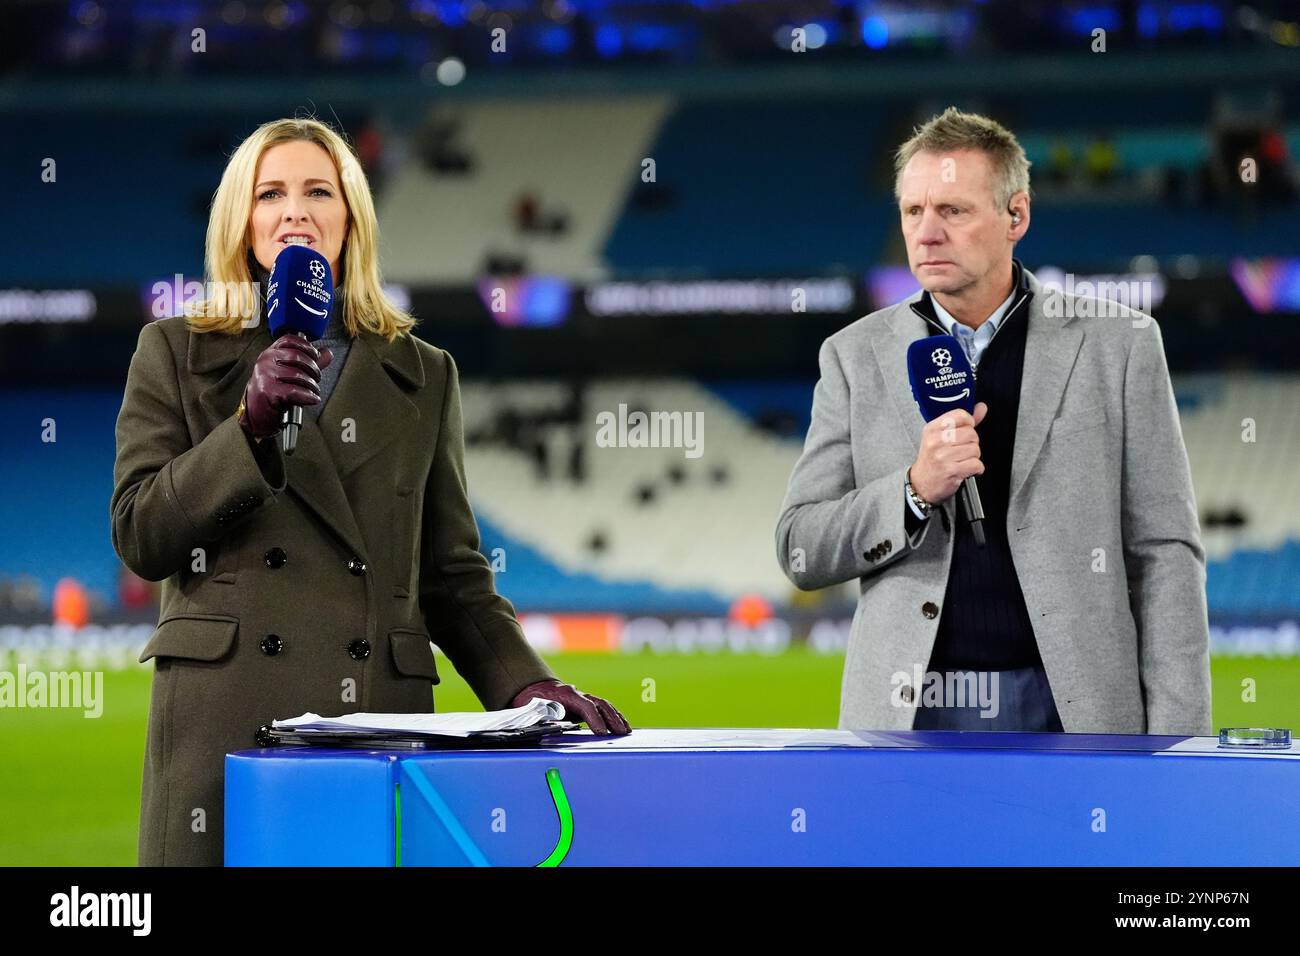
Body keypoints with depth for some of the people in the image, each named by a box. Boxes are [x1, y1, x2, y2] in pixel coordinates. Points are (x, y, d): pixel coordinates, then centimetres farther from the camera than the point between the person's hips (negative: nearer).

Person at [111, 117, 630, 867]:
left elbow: (452, 573, 15)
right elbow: (139, 537, 2)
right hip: (226, 727, -1)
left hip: (381, 722, 1)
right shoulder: (175, 353, 12)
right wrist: (248, 428, -9)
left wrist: (525, 683, 0)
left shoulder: (425, 376, 16)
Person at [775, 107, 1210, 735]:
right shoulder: (856, 356, 8)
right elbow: (800, 551, 6)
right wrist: (914, 491, -12)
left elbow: (1164, 555, 3)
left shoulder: (1116, 345, 4)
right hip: (911, 710, 1)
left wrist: (1174, 742, -5)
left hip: (1070, 708, -1)